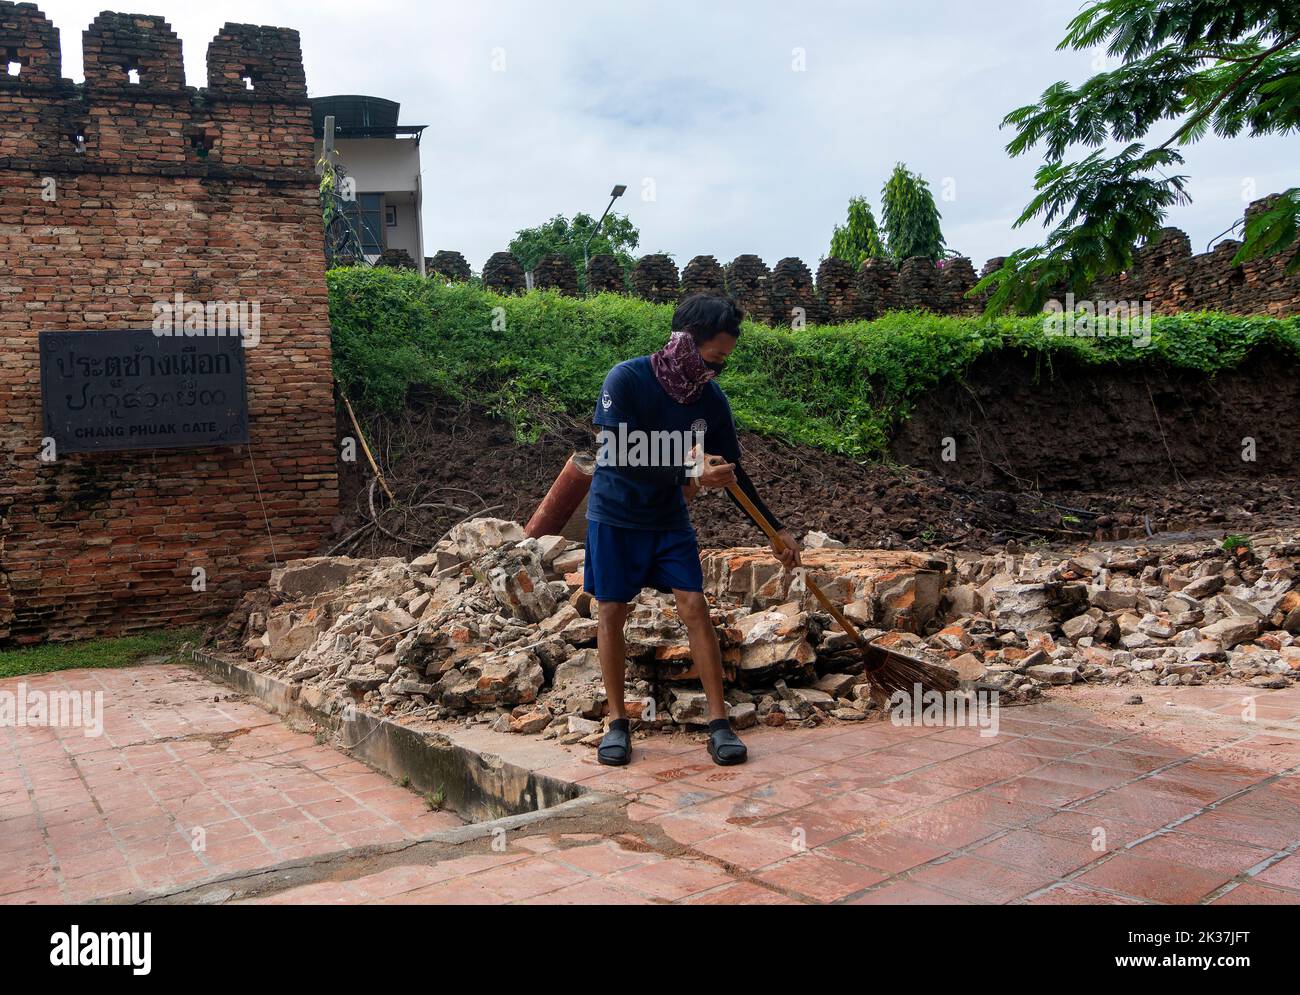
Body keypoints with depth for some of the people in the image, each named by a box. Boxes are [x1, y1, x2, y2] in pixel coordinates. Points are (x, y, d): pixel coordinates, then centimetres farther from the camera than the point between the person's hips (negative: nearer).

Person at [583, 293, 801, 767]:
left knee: (694, 607, -5)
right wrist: (688, 474, -33)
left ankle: (719, 722, 2)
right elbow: (616, 457, -28)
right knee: (611, 612, 1)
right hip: (615, 515, -3)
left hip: (670, 517, 3)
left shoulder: (712, 399, -8)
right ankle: (617, 722, 15)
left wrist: (775, 530, 2)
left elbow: (733, 473, 2)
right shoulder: (626, 380, -21)